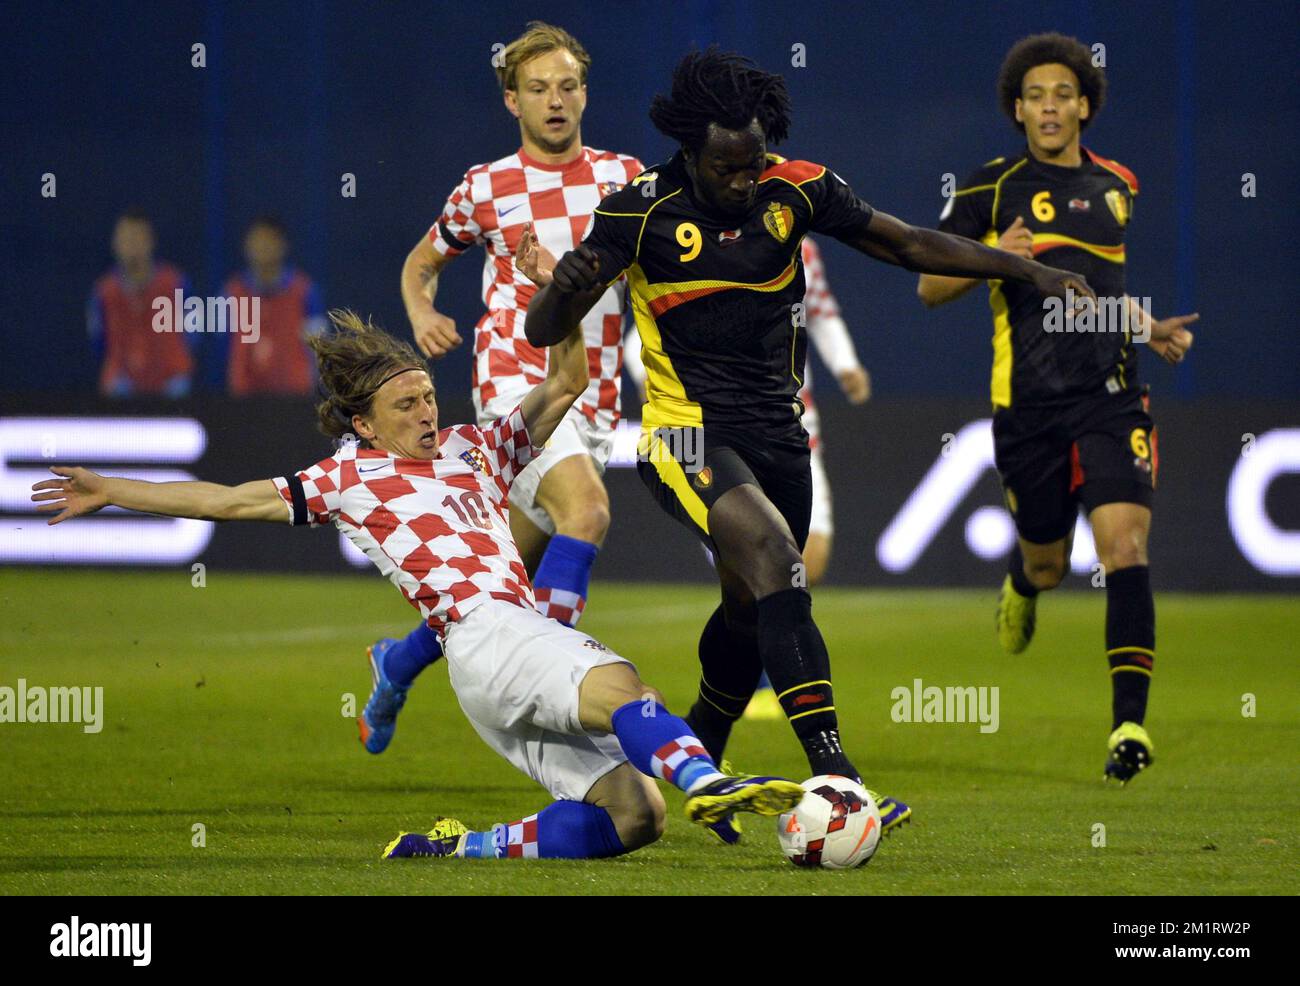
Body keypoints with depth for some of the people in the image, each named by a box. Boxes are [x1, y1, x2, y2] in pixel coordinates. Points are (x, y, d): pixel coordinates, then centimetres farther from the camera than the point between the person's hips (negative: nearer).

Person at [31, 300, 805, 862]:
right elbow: (228, 500, 22)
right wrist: (108, 492, 23)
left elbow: (564, 387, 32)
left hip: (531, 637, 6)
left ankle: (462, 848, -1)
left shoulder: (476, 449, 30)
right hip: (483, 635, -6)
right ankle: (703, 781, -60)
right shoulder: (350, 479, 18)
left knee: (633, 814, -11)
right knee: (621, 682, -35)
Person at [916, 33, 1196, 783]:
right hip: (1029, 402, -1)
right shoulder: (993, 188, 2)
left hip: (1112, 395, 1)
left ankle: (1130, 722, -19)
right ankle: (1022, 583, 50)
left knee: (1124, 546, -16)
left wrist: (1149, 328, 13)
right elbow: (930, 287, 5)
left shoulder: (1115, 187, 14)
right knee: (1049, 564, 9)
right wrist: (991, 259, -13)